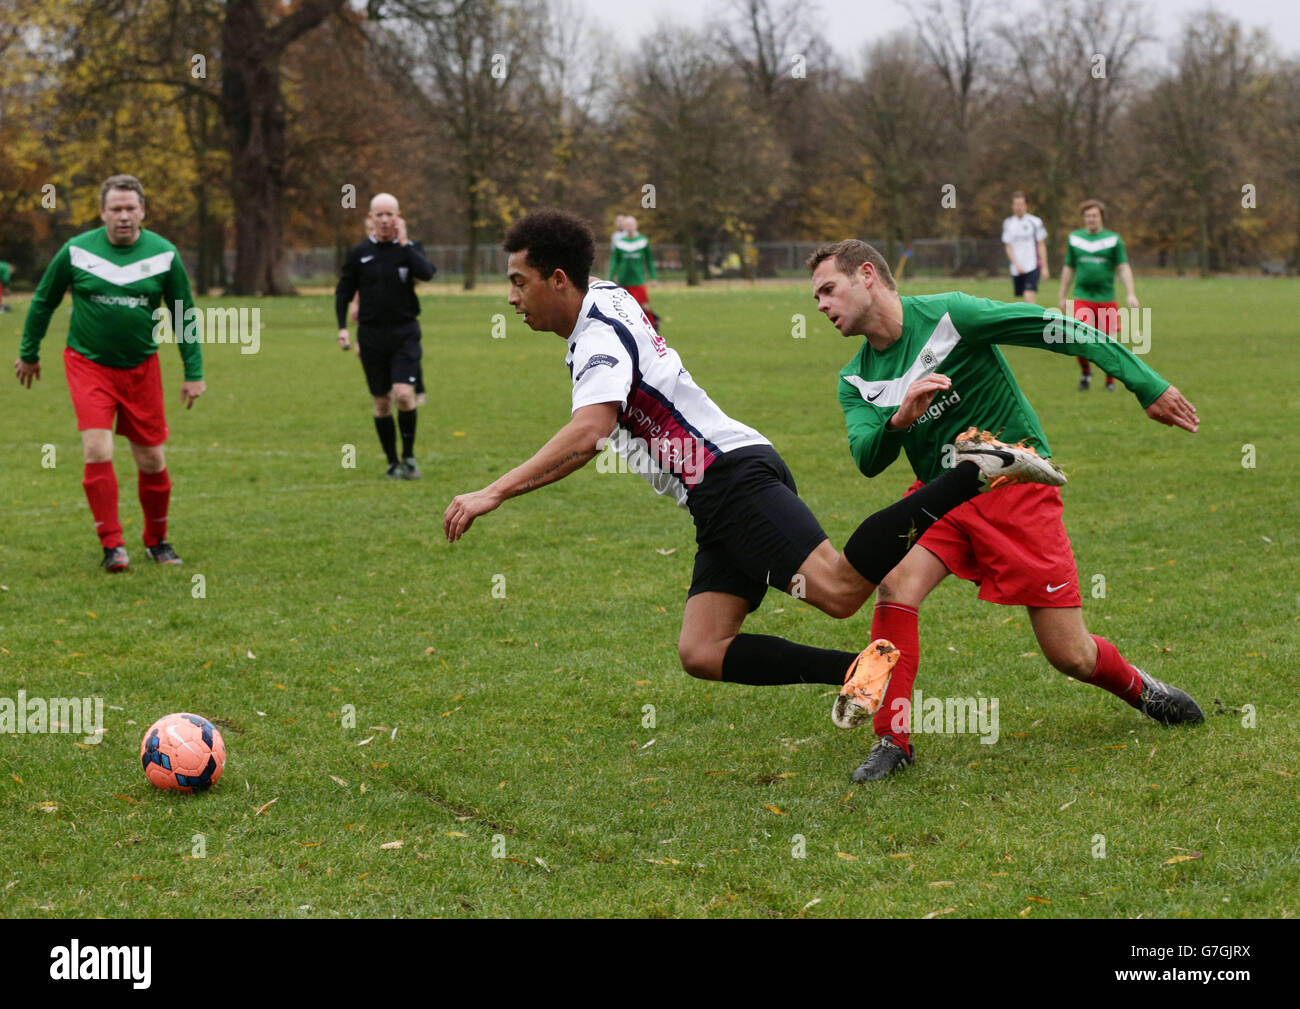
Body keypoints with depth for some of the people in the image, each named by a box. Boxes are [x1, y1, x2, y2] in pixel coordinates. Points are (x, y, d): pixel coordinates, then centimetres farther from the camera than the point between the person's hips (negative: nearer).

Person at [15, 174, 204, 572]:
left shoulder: (164, 254, -5)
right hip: (88, 364, -1)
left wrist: (194, 372, 2)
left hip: (141, 367, 1)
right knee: (97, 452, -16)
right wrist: (28, 353, 14)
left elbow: (184, 314, 4)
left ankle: (156, 540, 27)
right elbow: (43, 301, 8)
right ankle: (112, 546, -6)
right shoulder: (76, 251, -6)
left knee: (151, 461, 6)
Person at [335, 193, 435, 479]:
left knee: (404, 394, -16)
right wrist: (342, 327, -1)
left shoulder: (411, 248, 2)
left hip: (404, 333, -2)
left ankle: (408, 456, 1)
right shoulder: (359, 253, 4)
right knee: (381, 402, 4)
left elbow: (427, 273, -18)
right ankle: (392, 463, 16)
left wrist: (404, 244, -14)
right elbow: (343, 291, 10)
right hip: (371, 334, 2)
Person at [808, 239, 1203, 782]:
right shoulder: (856, 380, 3)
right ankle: (892, 739, -18)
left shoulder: (947, 315, -14)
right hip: (941, 493, 4)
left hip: (1018, 484, -4)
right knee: (896, 581, -27)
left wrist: (1146, 385, -14)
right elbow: (867, 459, -13)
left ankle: (1138, 687, 29)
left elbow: (1057, 330, -13)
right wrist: (900, 418, -35)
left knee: (1070, 656, -5)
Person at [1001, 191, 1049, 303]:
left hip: (1032, 267, -4)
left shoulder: (1035, 222, -1)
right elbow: (1008, 247, 7)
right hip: (1017, 269, 4)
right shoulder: (1008, 223, 7)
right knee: (1024, 298, 9)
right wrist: (1016, 264, -6)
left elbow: (1041, 246, 2)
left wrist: (1044, 267, -1)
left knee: (1029, 297, -18)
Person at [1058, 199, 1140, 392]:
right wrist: (1062, 296, 16)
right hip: (1082, 298, 1)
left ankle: (1110, 380, 19)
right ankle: (1085, 370, 10)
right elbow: (1068, 268, 17)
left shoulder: (1113, 239, 3)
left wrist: (1131, 294, -11)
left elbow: (1124, 268, 0)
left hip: (1107, 299, -1)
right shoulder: (1075, 238, 10)